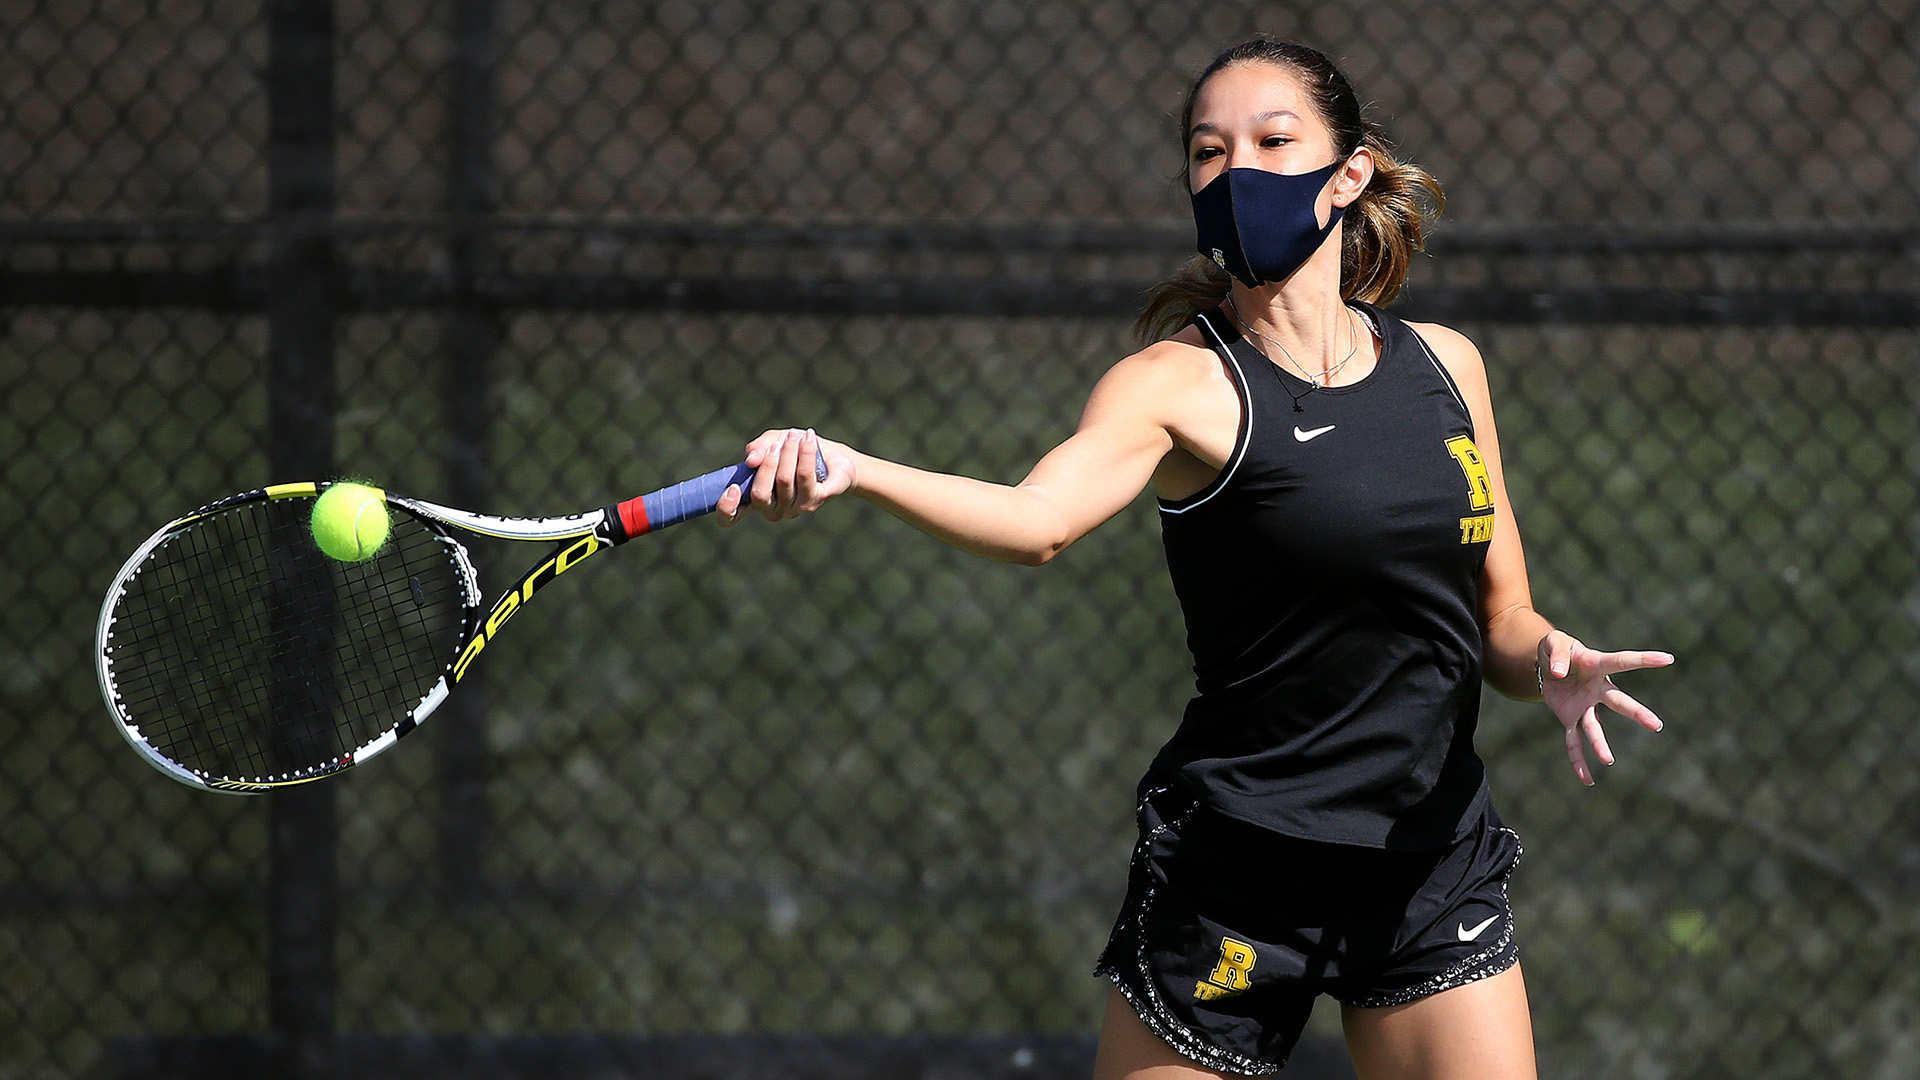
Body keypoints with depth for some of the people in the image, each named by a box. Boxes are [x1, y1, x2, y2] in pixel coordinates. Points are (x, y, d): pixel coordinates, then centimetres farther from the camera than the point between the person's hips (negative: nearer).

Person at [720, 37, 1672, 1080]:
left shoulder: (1444, 365, 6)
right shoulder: (1180, 384, -9)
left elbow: (1500, 623, 13)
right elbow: (1036, 518, -30)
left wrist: (1552, 661, -10)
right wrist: (850, 472, -48)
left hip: (1436, 868, 4)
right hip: (1238, 874, -4)